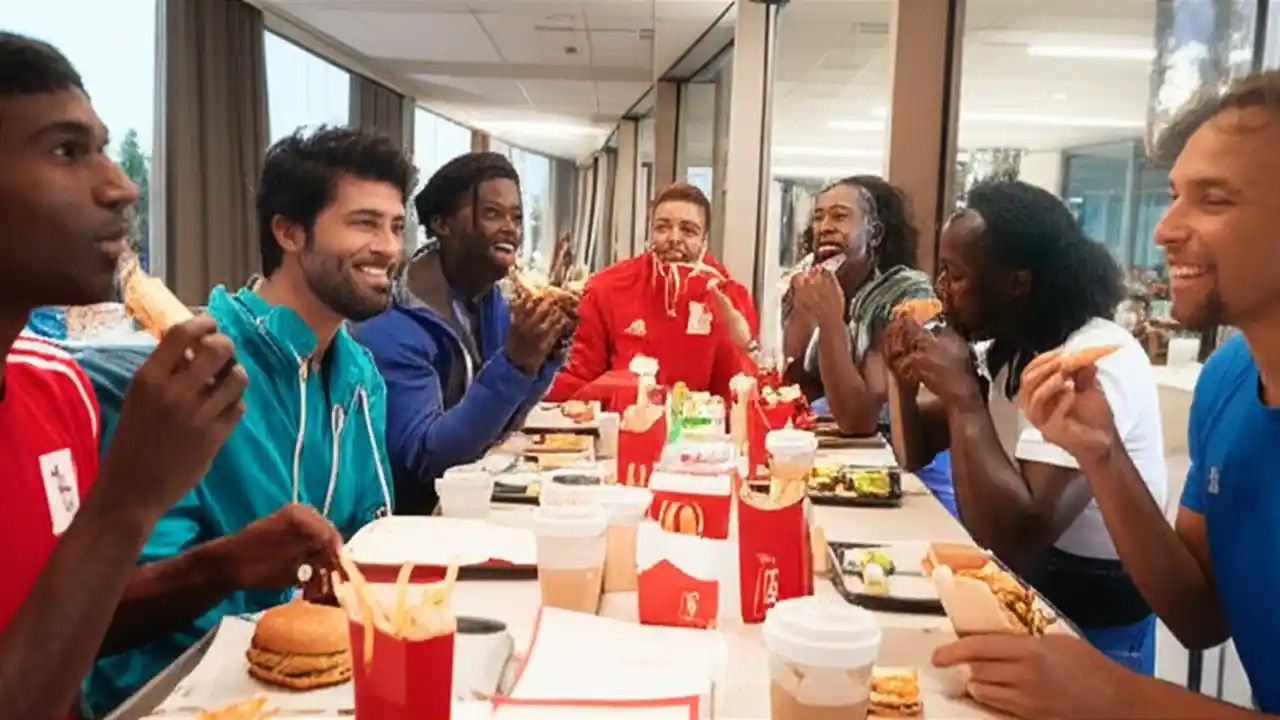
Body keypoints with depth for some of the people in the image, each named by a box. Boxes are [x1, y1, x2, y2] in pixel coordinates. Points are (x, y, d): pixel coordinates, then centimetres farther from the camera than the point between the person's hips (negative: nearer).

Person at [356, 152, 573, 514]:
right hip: (413, 514, -7)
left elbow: (500, 423, 7)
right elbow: (421, 456, -26)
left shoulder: (492, 299, 1)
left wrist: (545, 351, -9)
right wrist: (515, 363, -32)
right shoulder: (392, 327, -22)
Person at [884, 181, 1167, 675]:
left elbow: (1013, 538, -31)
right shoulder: (1017, 351, 5)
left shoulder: (1095, 359, -24)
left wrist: (961, 394, -25)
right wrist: (908, 382, -5)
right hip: (1023, 591, 7)